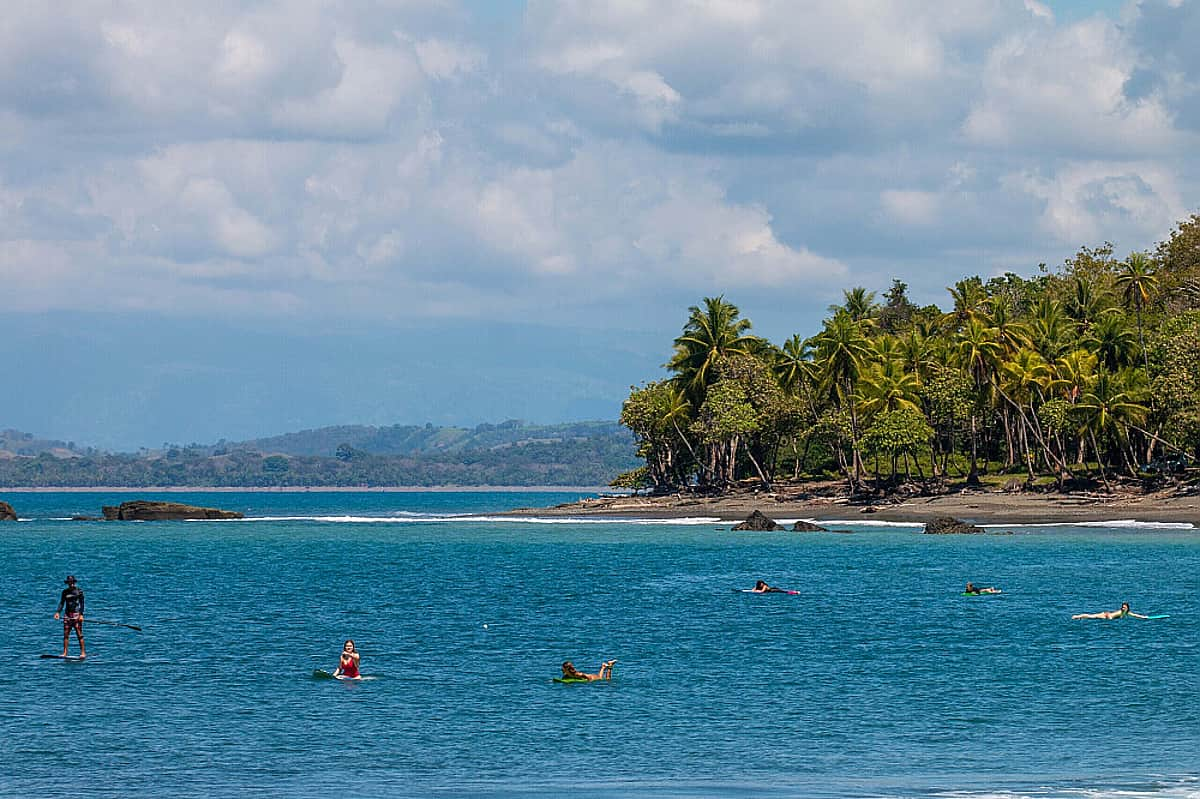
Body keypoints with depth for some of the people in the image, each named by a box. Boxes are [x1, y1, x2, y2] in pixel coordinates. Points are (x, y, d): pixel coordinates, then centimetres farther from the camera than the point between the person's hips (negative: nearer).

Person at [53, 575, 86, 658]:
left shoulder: (79, 591, -1)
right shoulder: (65, 592, 11)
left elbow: (81, 603, -5)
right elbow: (62, 603, 11)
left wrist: (81, 614, -14)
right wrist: (58, 612, -3)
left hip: (76, 614, -4)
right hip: (67, 615, 4)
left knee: (79, 634, -6)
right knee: (66, 634, 2)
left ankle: (83, 652, -3)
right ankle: (64, 653, 4)